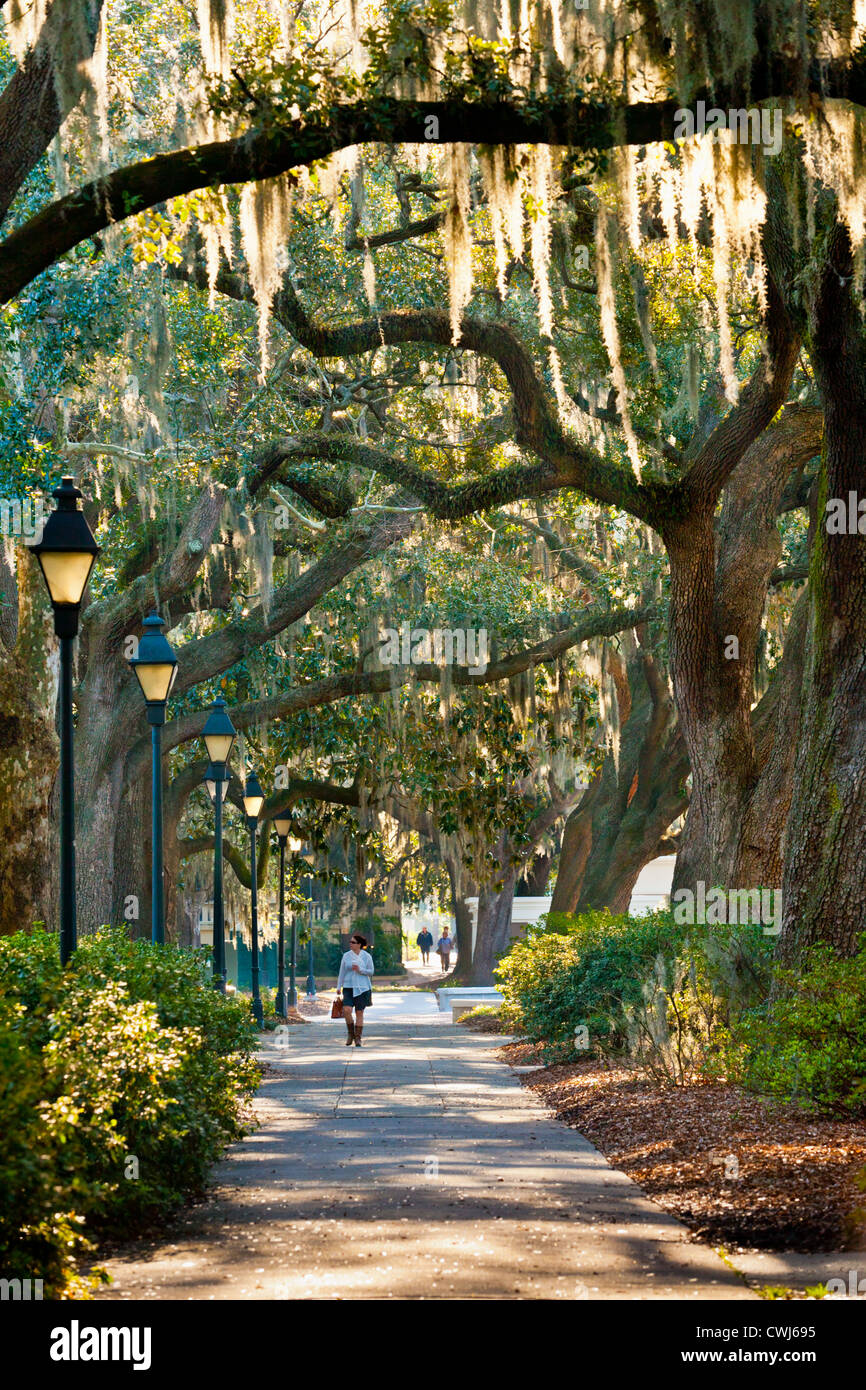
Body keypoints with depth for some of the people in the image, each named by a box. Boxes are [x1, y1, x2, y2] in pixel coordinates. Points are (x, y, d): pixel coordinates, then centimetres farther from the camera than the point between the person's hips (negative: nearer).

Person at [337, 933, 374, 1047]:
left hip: (362, 988, -1)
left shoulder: (367, 956, 0)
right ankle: (350, 1033, 5)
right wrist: (339, 988, 5)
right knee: (346, 1010, -16)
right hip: (349, 987, 1)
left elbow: (371, 972, 2)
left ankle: (357, 1038, 7)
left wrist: (360, 970, -16)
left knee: (359, 1013, -1)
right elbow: (342, 972, 8)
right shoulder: (346, 956, 5)